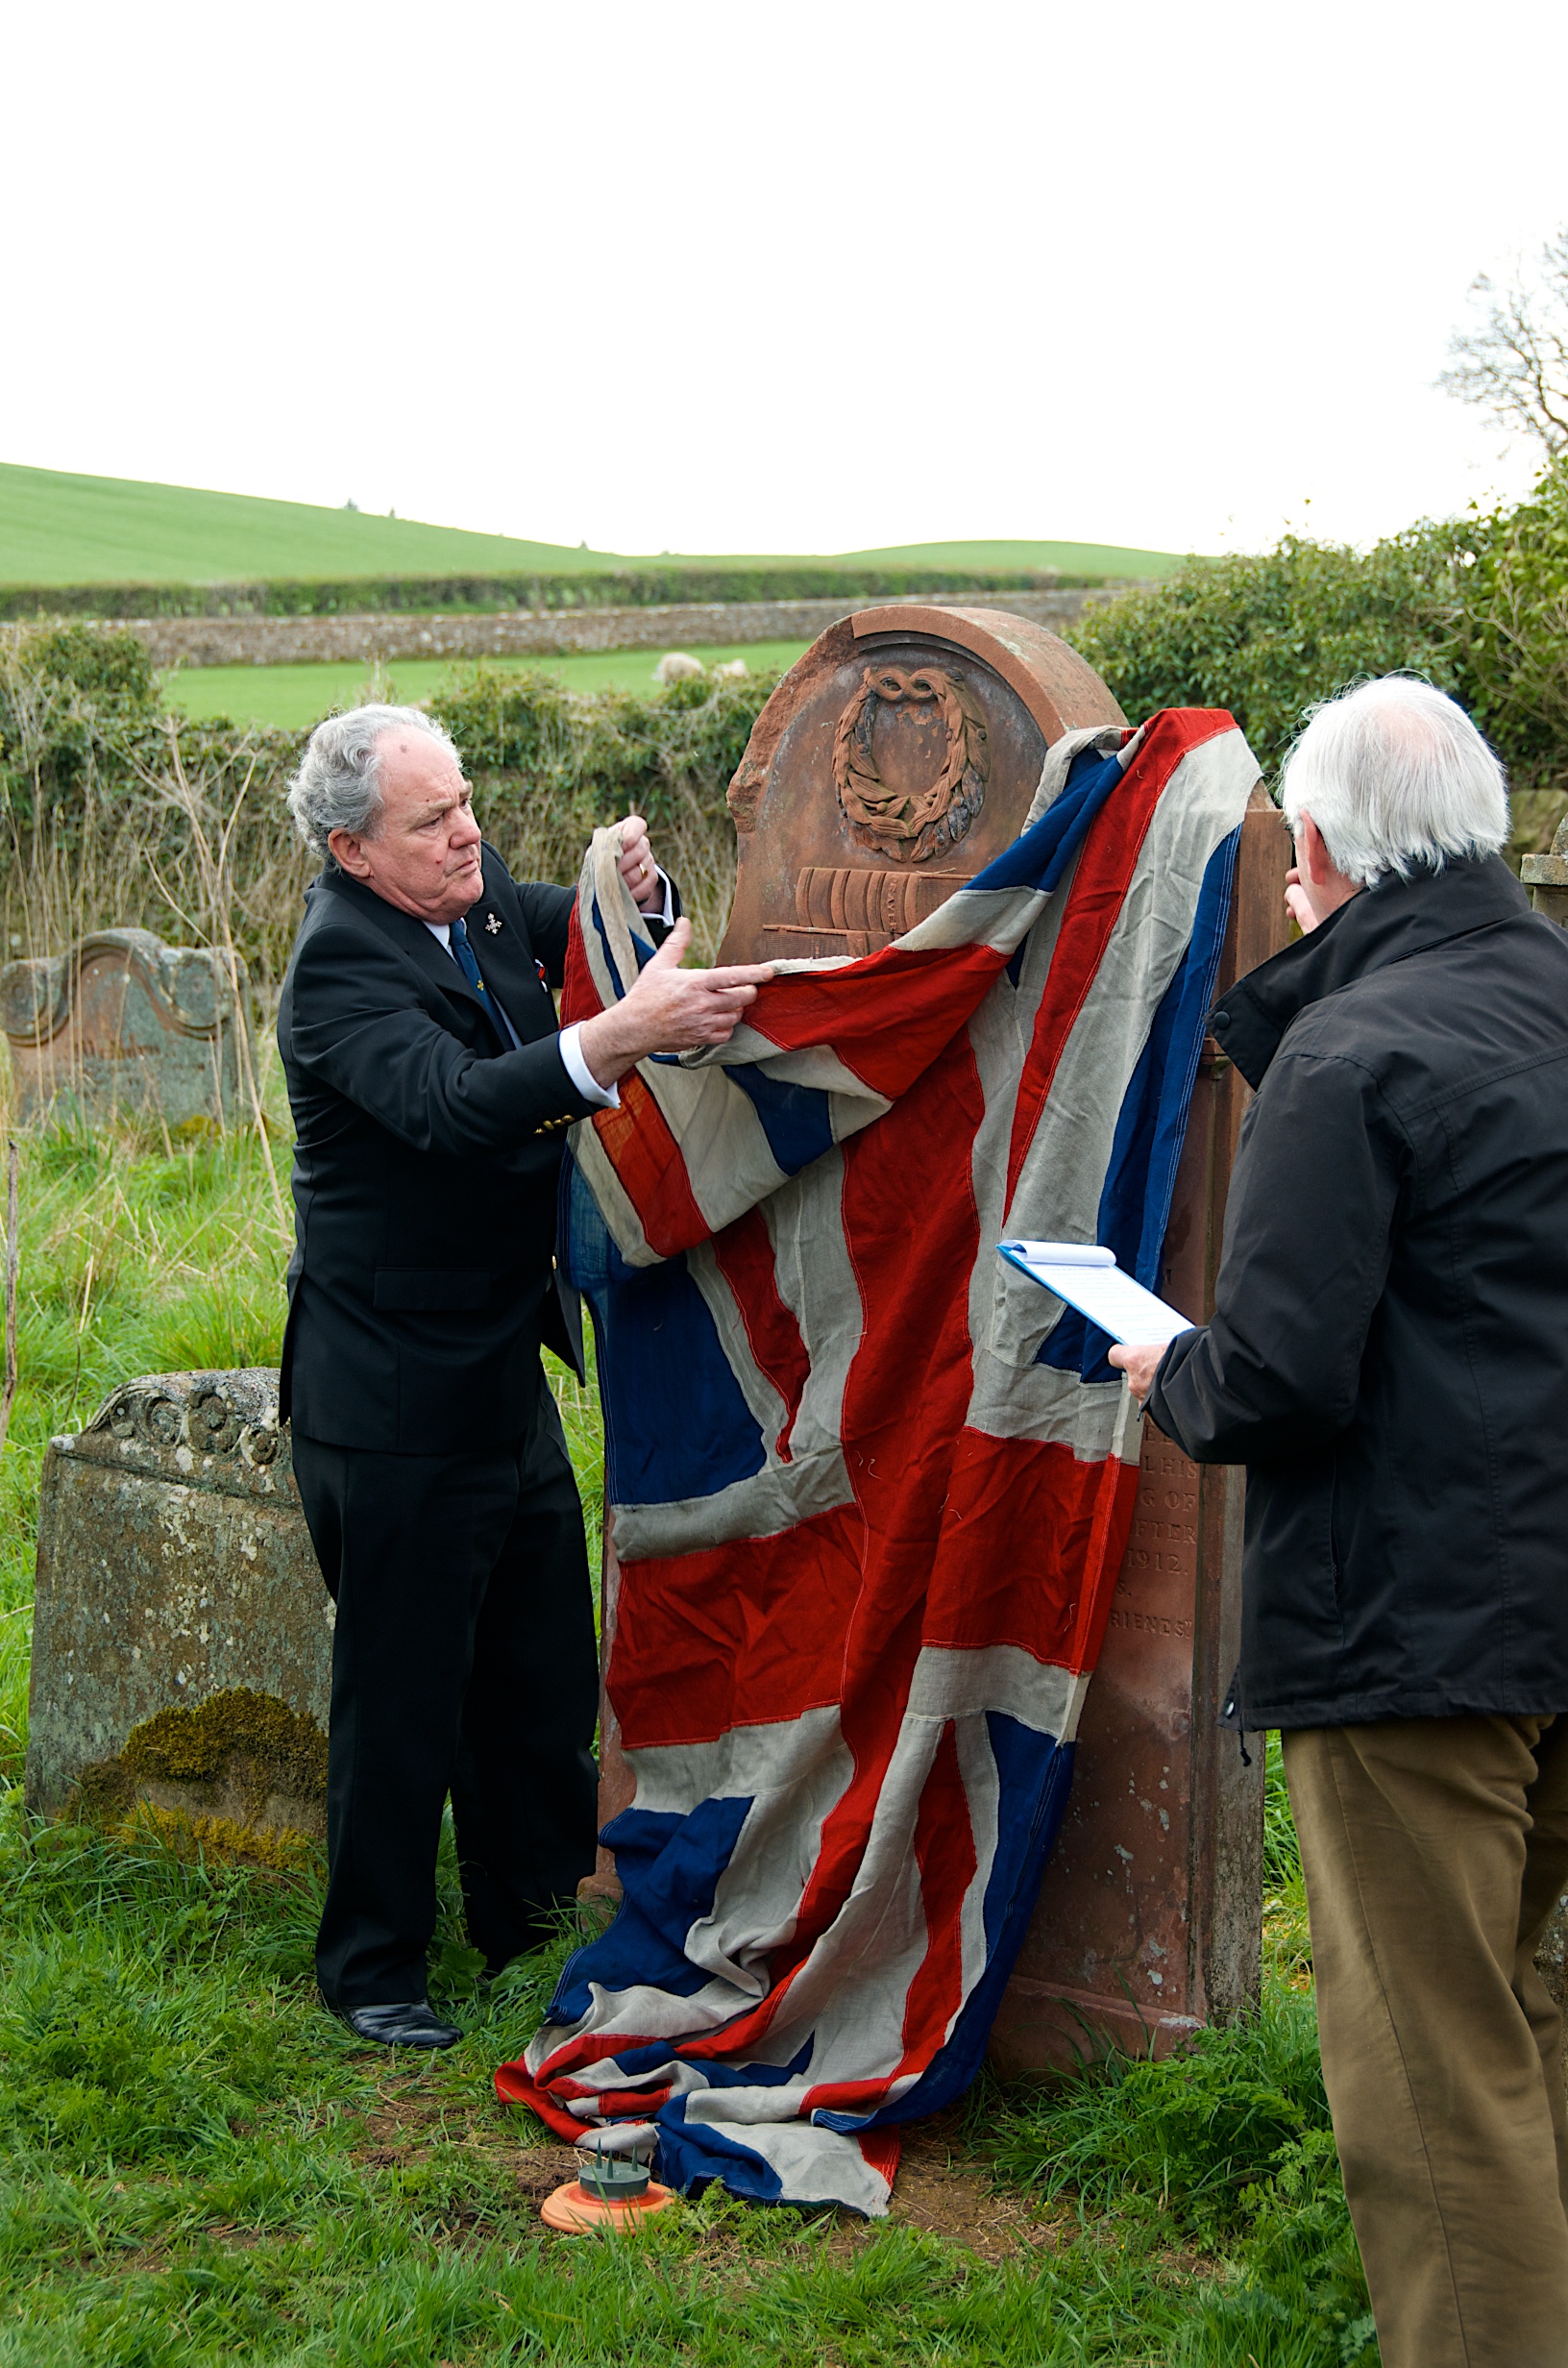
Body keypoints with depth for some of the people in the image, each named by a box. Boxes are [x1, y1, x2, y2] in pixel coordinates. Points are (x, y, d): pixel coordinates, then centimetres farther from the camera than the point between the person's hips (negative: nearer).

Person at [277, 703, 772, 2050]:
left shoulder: (482, 897, 3)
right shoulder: (341, 963, -21)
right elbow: (452, 1104, -36)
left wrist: (637, 892, -9)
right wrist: (622, 1035, -50)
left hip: (506, 1371, 9)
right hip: (395, 1400, -8)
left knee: (545, 1674, 19)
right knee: (403, 1696, 3)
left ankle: (536, 1915, 36)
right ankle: (371, 1965, 20)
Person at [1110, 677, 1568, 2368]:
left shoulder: (1352, 1051, -18)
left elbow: (1280, 1377, -23)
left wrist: (1170, 1375, 0)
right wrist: (1309, 986, 16)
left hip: (1418, 1624, -9)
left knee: (1432, 2069, 1)